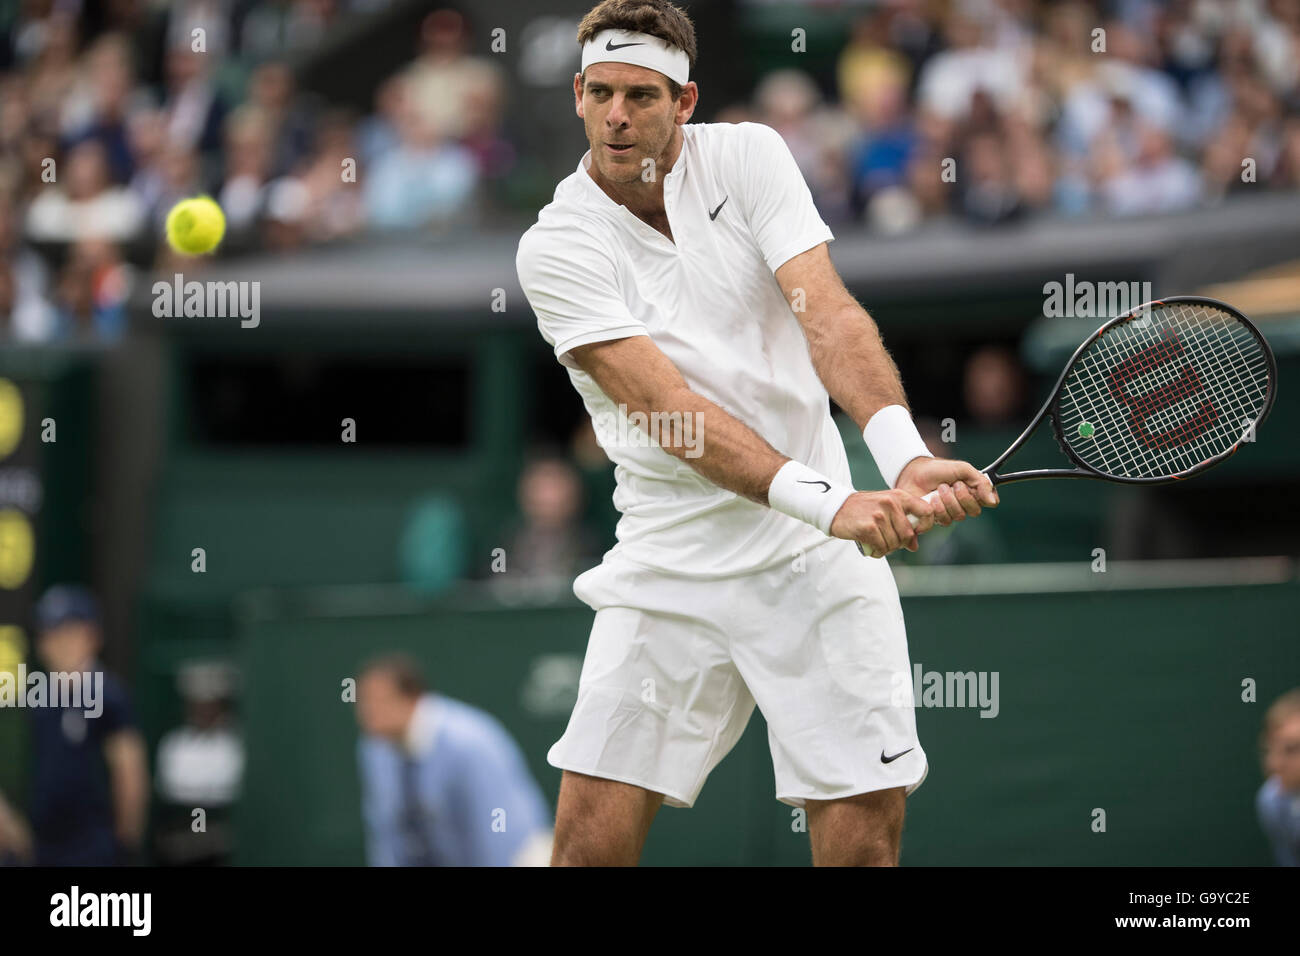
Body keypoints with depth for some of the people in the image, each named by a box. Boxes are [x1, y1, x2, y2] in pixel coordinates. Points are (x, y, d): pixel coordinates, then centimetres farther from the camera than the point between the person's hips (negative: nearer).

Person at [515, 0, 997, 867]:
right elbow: (670, 412, -18)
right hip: (670, 561, -1)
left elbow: (829, 315, -13)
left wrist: (905, 455, -31)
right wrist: (828, 503, -31)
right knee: (592, 833, -8)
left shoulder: (749, 155, 0)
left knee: (864, 827, -7)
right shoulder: (556, 247, -7)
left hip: (818, 562, 1)